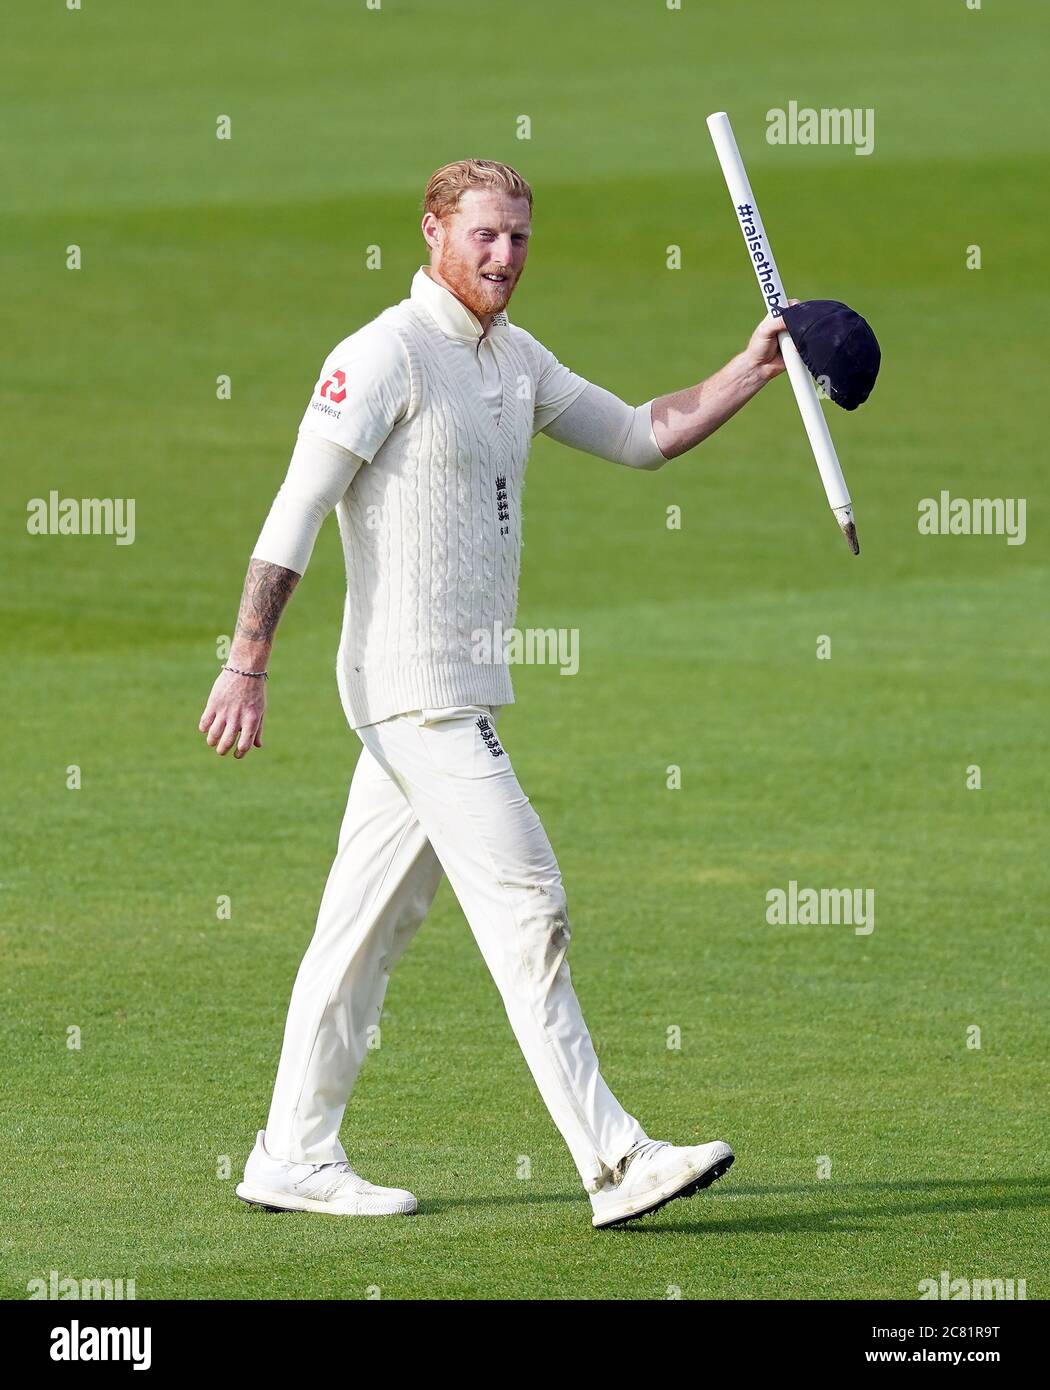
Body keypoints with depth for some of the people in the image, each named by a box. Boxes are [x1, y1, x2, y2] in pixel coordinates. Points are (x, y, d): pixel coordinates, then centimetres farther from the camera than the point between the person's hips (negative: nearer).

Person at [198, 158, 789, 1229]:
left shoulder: (516, 362, 15)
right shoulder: (386, 356, -12)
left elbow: (640, 436, 22)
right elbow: (294, 515, -14)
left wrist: (751, 372, 8)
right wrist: (247, 666, -18)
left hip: (461, 686, 9)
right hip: (415, 686, -9)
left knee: (366, 922, 11)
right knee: (525, 905, -11)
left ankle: (294, 1159, 15)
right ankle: (613, 1163, -12)